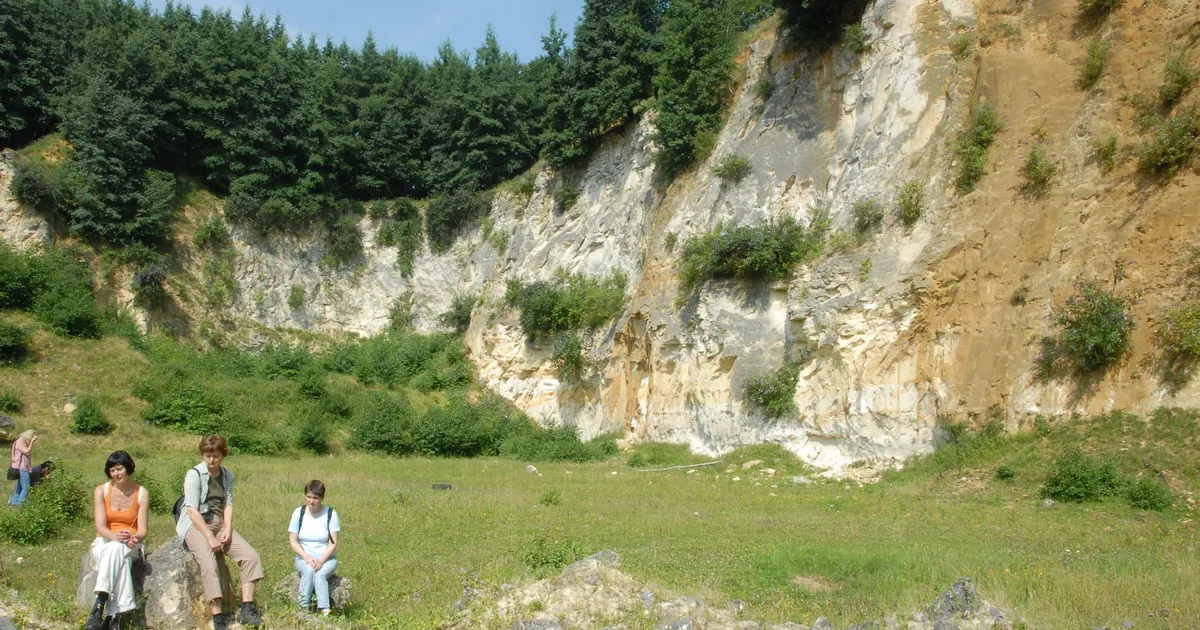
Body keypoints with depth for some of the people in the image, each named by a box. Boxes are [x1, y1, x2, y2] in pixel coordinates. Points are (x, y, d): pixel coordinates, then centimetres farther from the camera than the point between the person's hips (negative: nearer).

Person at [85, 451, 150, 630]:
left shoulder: (142, 494, 0)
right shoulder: (101, 491, 1)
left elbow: (142, 531, -5)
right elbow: (100, 526, -8)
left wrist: (134, 538, -30)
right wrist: (115, 536, -31)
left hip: (131, 545, 0)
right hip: (105, 542, 1)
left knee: (116, 549, -37)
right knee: (120, 560, -36)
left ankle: (98, 607, -45)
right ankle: (115, 614, -45)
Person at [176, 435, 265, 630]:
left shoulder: (227, 476, 10)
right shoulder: (194, 474, -8)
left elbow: (228, 504, 6)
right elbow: (192, 509, -15)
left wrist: (228, 529, -12)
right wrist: (210, 537, -20)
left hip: (220, 524, 6)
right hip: (195, 525, -6)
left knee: (251, 556, -11)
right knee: (209, 565, -29)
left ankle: (247, 609, -10)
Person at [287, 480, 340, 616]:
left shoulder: (330, 514, -3)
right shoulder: (298, 513, 1)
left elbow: (333, 543, -5)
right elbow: (293, 540, 1)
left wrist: (321, 560, -20)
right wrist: (307, 558, -14)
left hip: (326, 558, -1)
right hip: (304, 558, 1)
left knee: (319, 573, -33)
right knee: (309, 569, -33)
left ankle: (324, 611, -39)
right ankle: (303, 609, -34)